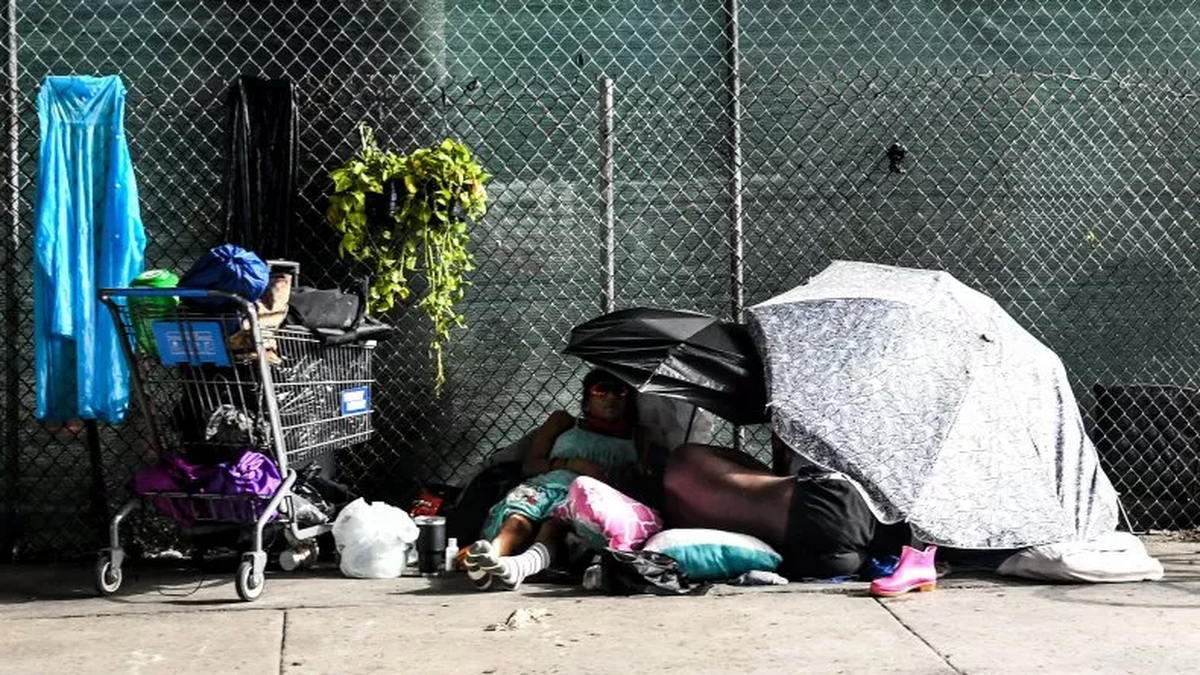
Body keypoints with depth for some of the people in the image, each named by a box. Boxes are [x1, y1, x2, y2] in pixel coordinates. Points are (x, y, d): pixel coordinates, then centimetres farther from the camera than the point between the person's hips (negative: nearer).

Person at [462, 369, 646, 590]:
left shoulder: (635, 437, 32)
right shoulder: (564, 422, 32)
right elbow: (529, 466, 18)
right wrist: (574, 464, 3)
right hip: (547, 484, 2)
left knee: (557, 523, -38)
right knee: (518, 517, -35)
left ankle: (521, 566, -69)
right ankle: (491, 557, -66)